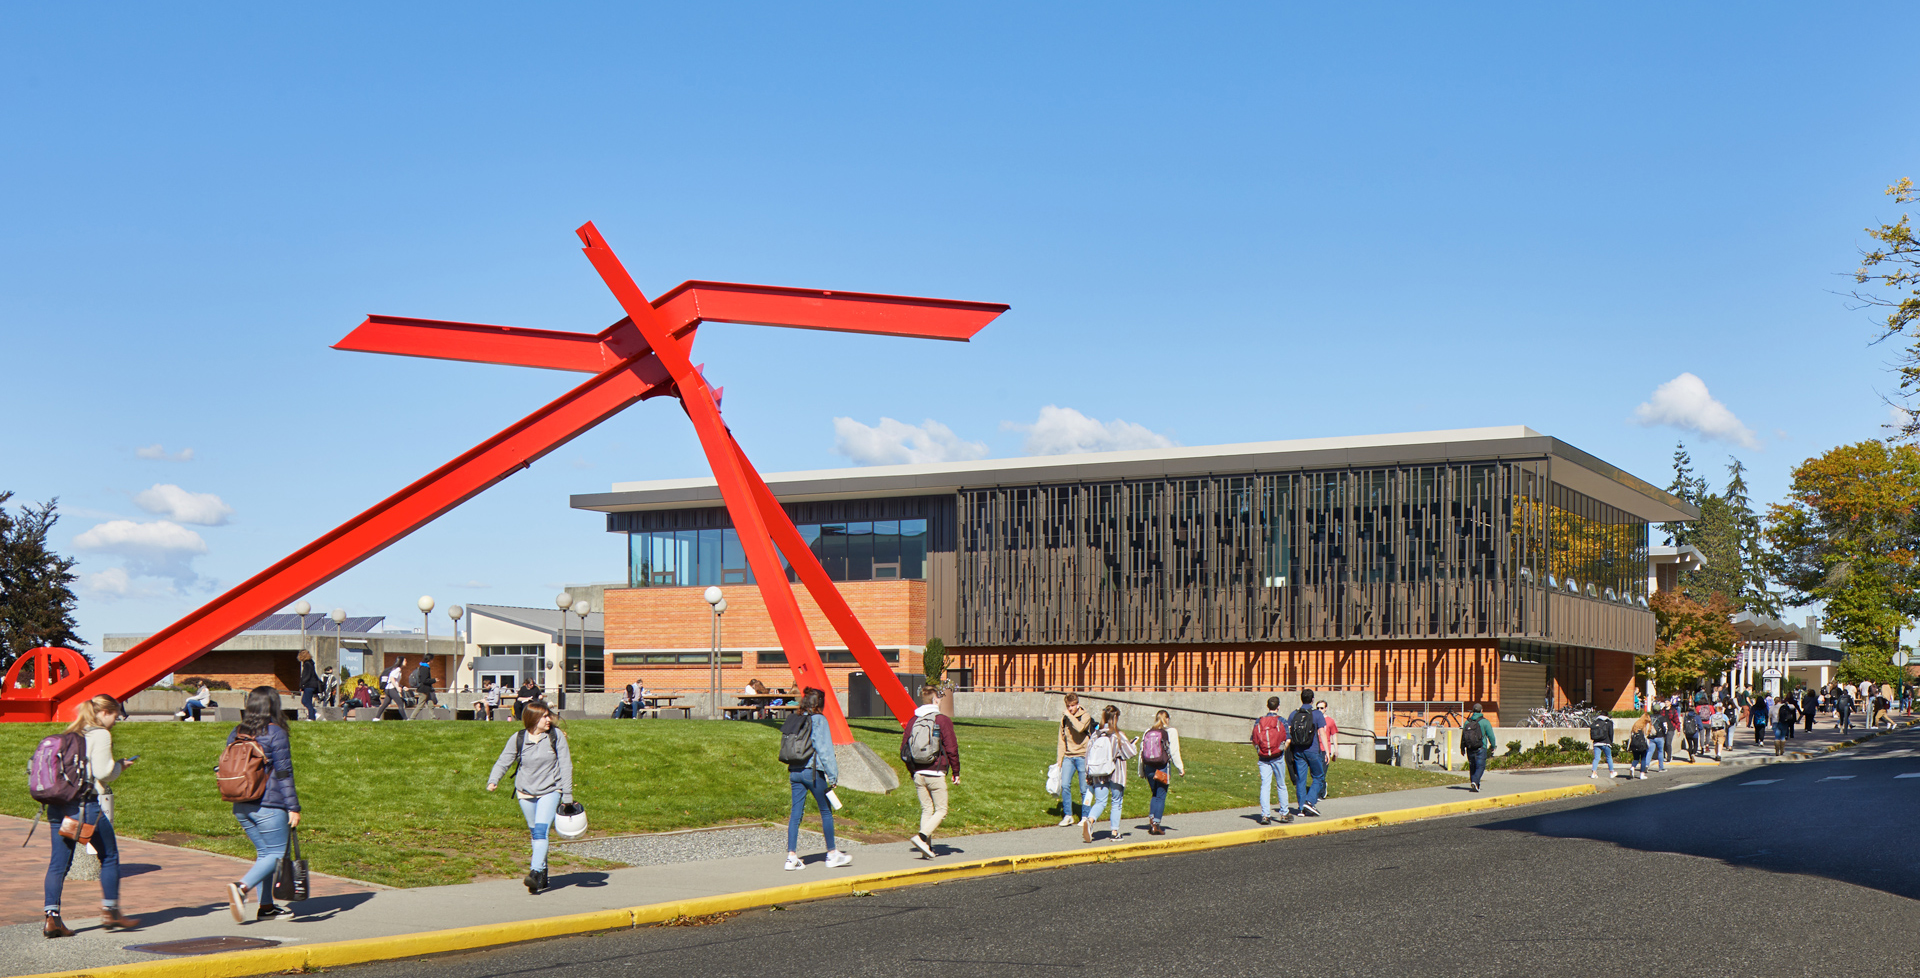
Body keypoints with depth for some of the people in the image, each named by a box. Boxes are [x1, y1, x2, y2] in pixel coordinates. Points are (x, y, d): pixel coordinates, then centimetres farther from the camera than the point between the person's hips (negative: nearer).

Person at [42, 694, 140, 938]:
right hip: (88, 805, -7)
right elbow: (102, 772, -15)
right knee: (109, 857, 8)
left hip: (59, 805, 7)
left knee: (58, 862, 5)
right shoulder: (100, 735, -7)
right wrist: (121, 766, 4)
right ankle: (110, 911, 12)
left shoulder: (70, 734, 16)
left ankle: (51, 917, 0)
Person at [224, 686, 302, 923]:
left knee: (263, 852, 16)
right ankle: (241, 887, -20)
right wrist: (293, 807, -9)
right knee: (275, 854, 0)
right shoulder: (275, 733, -10)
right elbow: (284, 773, -12)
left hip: (241, 806, 7)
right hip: (269, 806, -7)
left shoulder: (235, 733, 9)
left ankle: (265, 905, 14)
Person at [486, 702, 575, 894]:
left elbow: (565, 766, -2)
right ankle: (543, 874, 28)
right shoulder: (518, 738, -3)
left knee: (541, 831, -18)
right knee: (534, 833, 12)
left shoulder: (557, 736, -6)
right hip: (525, 793, 3)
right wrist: (493, 780, -18)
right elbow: (503, 761, 1)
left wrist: (567, 795, -4)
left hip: (550, 792, -2)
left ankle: (535, 873, -27)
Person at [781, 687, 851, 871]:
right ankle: (832, 854, 13)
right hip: (813, 772, -6)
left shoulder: (793, 720, 9)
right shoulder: (819, 720, -8)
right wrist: (832, 775, -8)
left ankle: (791, 856, 0)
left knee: (795, 813, 5)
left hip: (794, 771, 6)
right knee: (826, 812, 7)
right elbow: (825, 749, -11)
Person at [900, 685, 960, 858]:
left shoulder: (913, 721, 7)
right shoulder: (942, 720, -6)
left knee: (926, 809, 13)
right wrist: (956, 772, 3)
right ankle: (922, 836, -17)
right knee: (941, 810, 3)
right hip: (936, 774, -5)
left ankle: (927, 848, 7)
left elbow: (903, 749, 9)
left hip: (918, 774, 5)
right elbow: (951, 748, -7)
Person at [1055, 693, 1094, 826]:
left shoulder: (1085, 716, -4)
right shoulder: (1064, 719, 12)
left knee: (1085, 788, 0)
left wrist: (1069, 715, -17)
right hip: (1068, 756, 4)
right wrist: (1059, 759, 13)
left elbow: (1080, 728, -26)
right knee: (1064, 785, -9)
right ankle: (1068, 815, 1)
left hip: (1082, 756, -4)